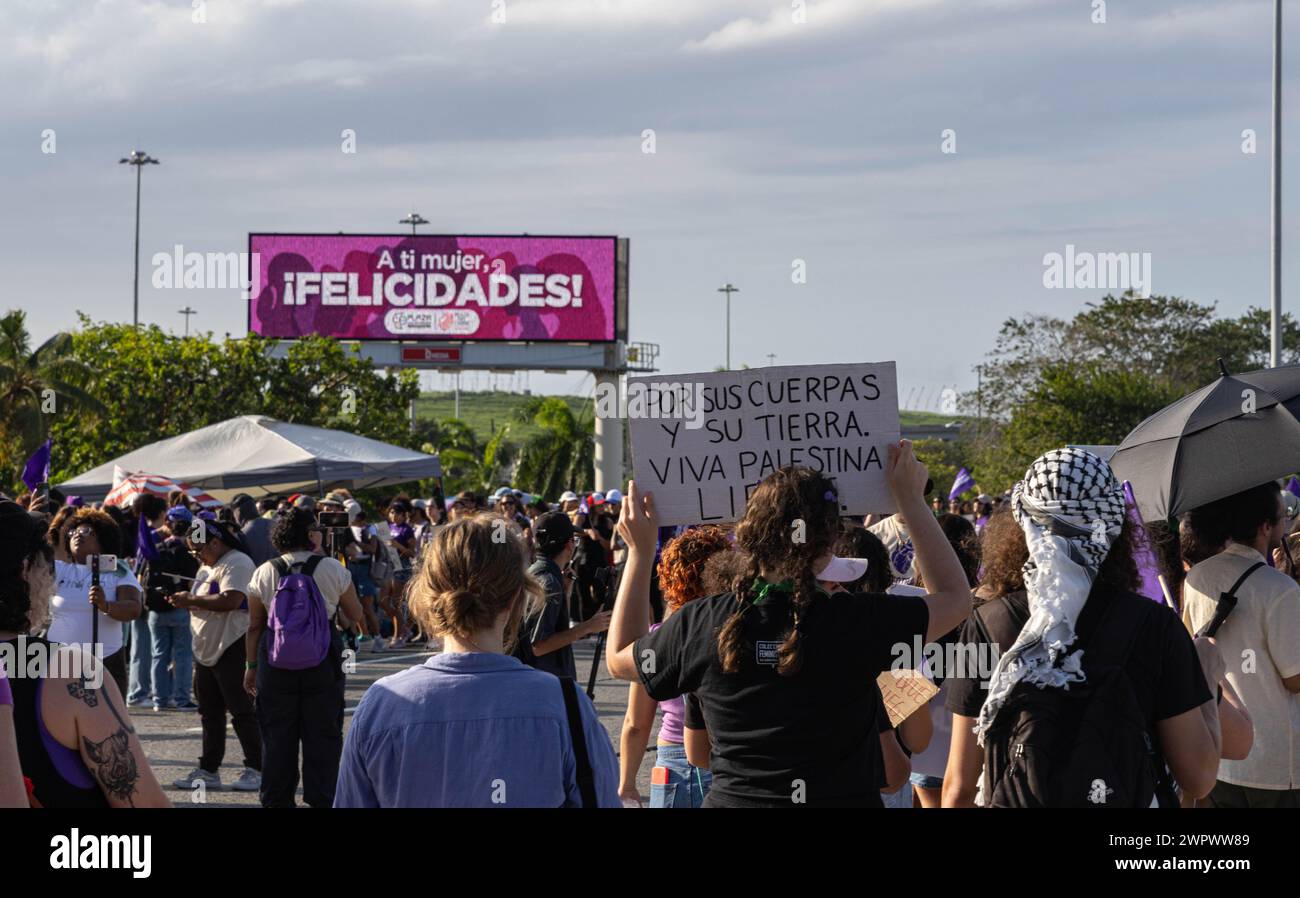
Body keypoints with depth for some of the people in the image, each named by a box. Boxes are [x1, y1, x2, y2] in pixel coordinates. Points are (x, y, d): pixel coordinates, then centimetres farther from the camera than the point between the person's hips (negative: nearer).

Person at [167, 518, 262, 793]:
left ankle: (255, 770, 0)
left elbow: (230, 600, -27)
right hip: (206, 648, 10)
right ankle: (208, 770, 18)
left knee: (242, 711, -6)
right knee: (210, 713, 12)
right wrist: (185, 601, 0)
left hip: (232, 649, -10)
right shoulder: (206, 568, 17)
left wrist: (192, 600, -18)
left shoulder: (237, 563, -14)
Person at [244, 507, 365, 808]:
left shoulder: (264, 573, -1)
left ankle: (276, 799, 16)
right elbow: (355, 615, 5)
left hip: (276, 662, 1)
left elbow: (255, 626, 2)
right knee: (323, 734, 8)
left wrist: (251, 665, 10)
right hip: (322, 660, -1)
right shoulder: (333, 570, -5)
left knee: (277, 735, 11)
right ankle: (322, 797, 8)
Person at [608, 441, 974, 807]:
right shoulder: (856, 623, -20)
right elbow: (954, 596, -2)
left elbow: (620, 659, 6)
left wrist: (640, 549, 8)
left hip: (732, 798, 2)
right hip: (841, 797, -2)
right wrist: (910, 499, 4)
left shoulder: (703, 623, -15)